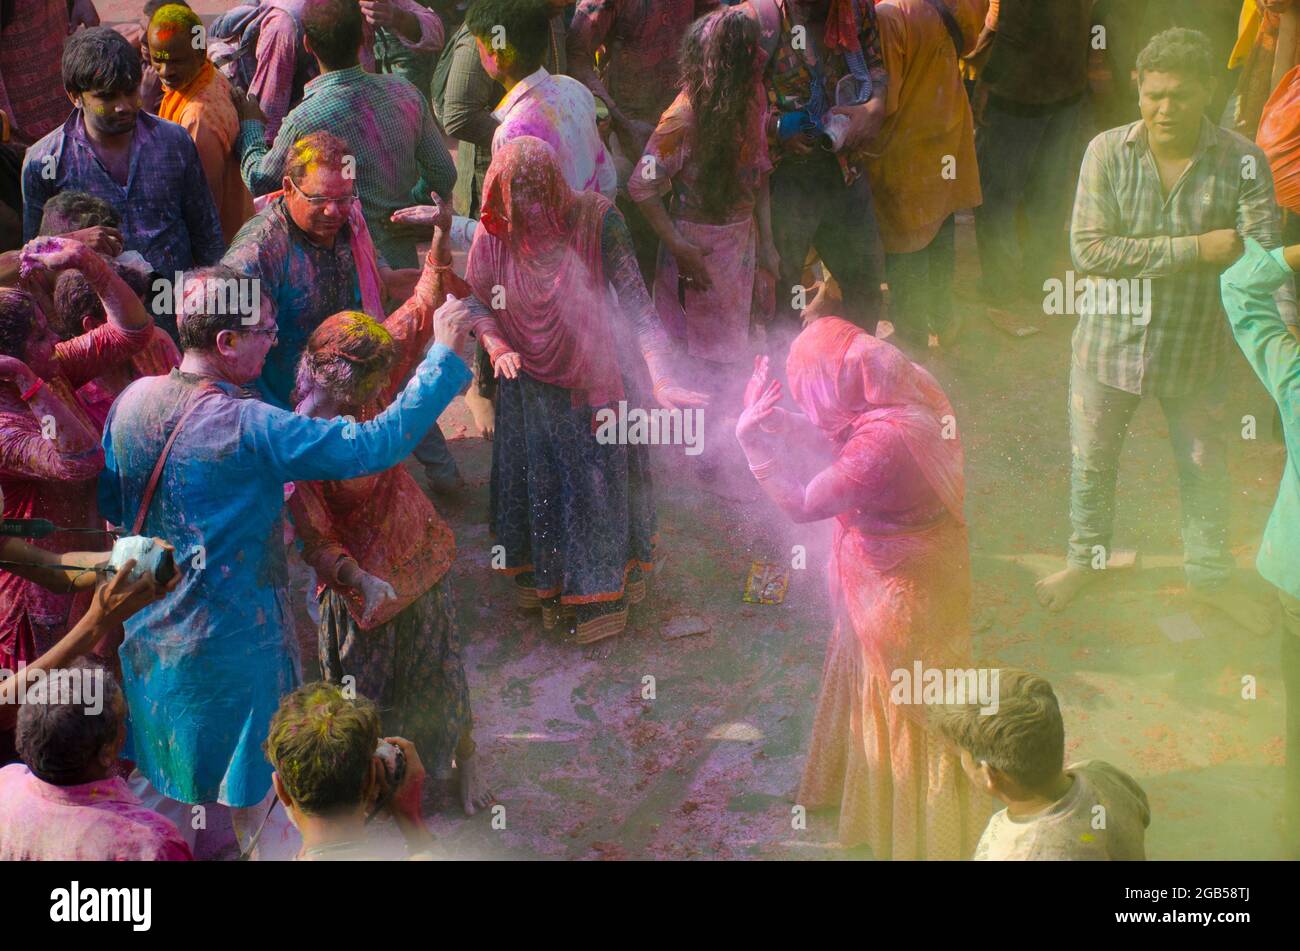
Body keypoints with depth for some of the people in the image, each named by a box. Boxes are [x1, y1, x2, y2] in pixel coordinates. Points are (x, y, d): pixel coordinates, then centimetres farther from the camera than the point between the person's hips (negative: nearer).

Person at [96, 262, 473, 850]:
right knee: (248, 798, 11)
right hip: (231, 641, -7)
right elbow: (377, 444, -28)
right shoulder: (247, 427, -26)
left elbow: (109, 504, 10)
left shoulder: (134, 400, -5)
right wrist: (444, 354, -23)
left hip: (149, 628, 7)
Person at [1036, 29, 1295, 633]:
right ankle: (1087, 558, 44)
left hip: (1196, 349, 0)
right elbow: (1088, 248, -21)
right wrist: (1193, 249, -24)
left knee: (1204, 468, 17)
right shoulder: (1108, 152, -15)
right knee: (1092, 460, 18)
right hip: (1110, 340, 0)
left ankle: (1210, 576, 40)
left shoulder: (1241, 163, -15)